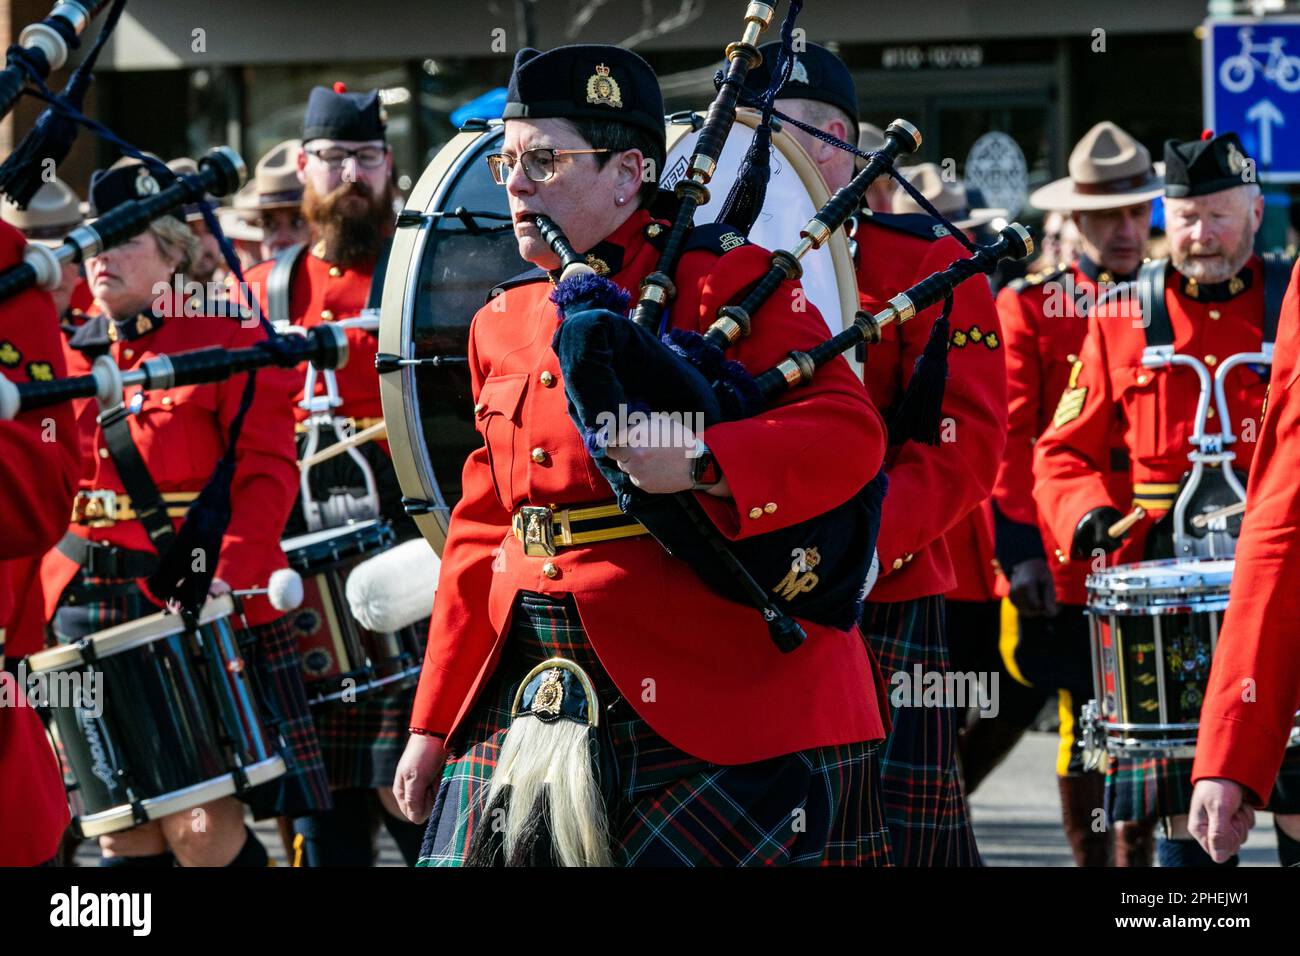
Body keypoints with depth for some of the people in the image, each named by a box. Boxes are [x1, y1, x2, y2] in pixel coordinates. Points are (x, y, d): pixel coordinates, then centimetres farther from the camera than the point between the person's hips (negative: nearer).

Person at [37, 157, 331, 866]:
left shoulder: (227, 341, -1)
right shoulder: (68, 354, 12)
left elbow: (268, 472, -8)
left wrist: (225, 575, -21)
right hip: (90, 607, 4)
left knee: (202, 828, -10)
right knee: (125, 836, 4)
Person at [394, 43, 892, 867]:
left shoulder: (723, 281, -4)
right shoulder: (503, 325, 16)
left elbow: (850, 433, -16)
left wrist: (696, 462, -32)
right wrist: (435, 724, 16)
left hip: (713, 700, -6)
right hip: (524, 694, 7)